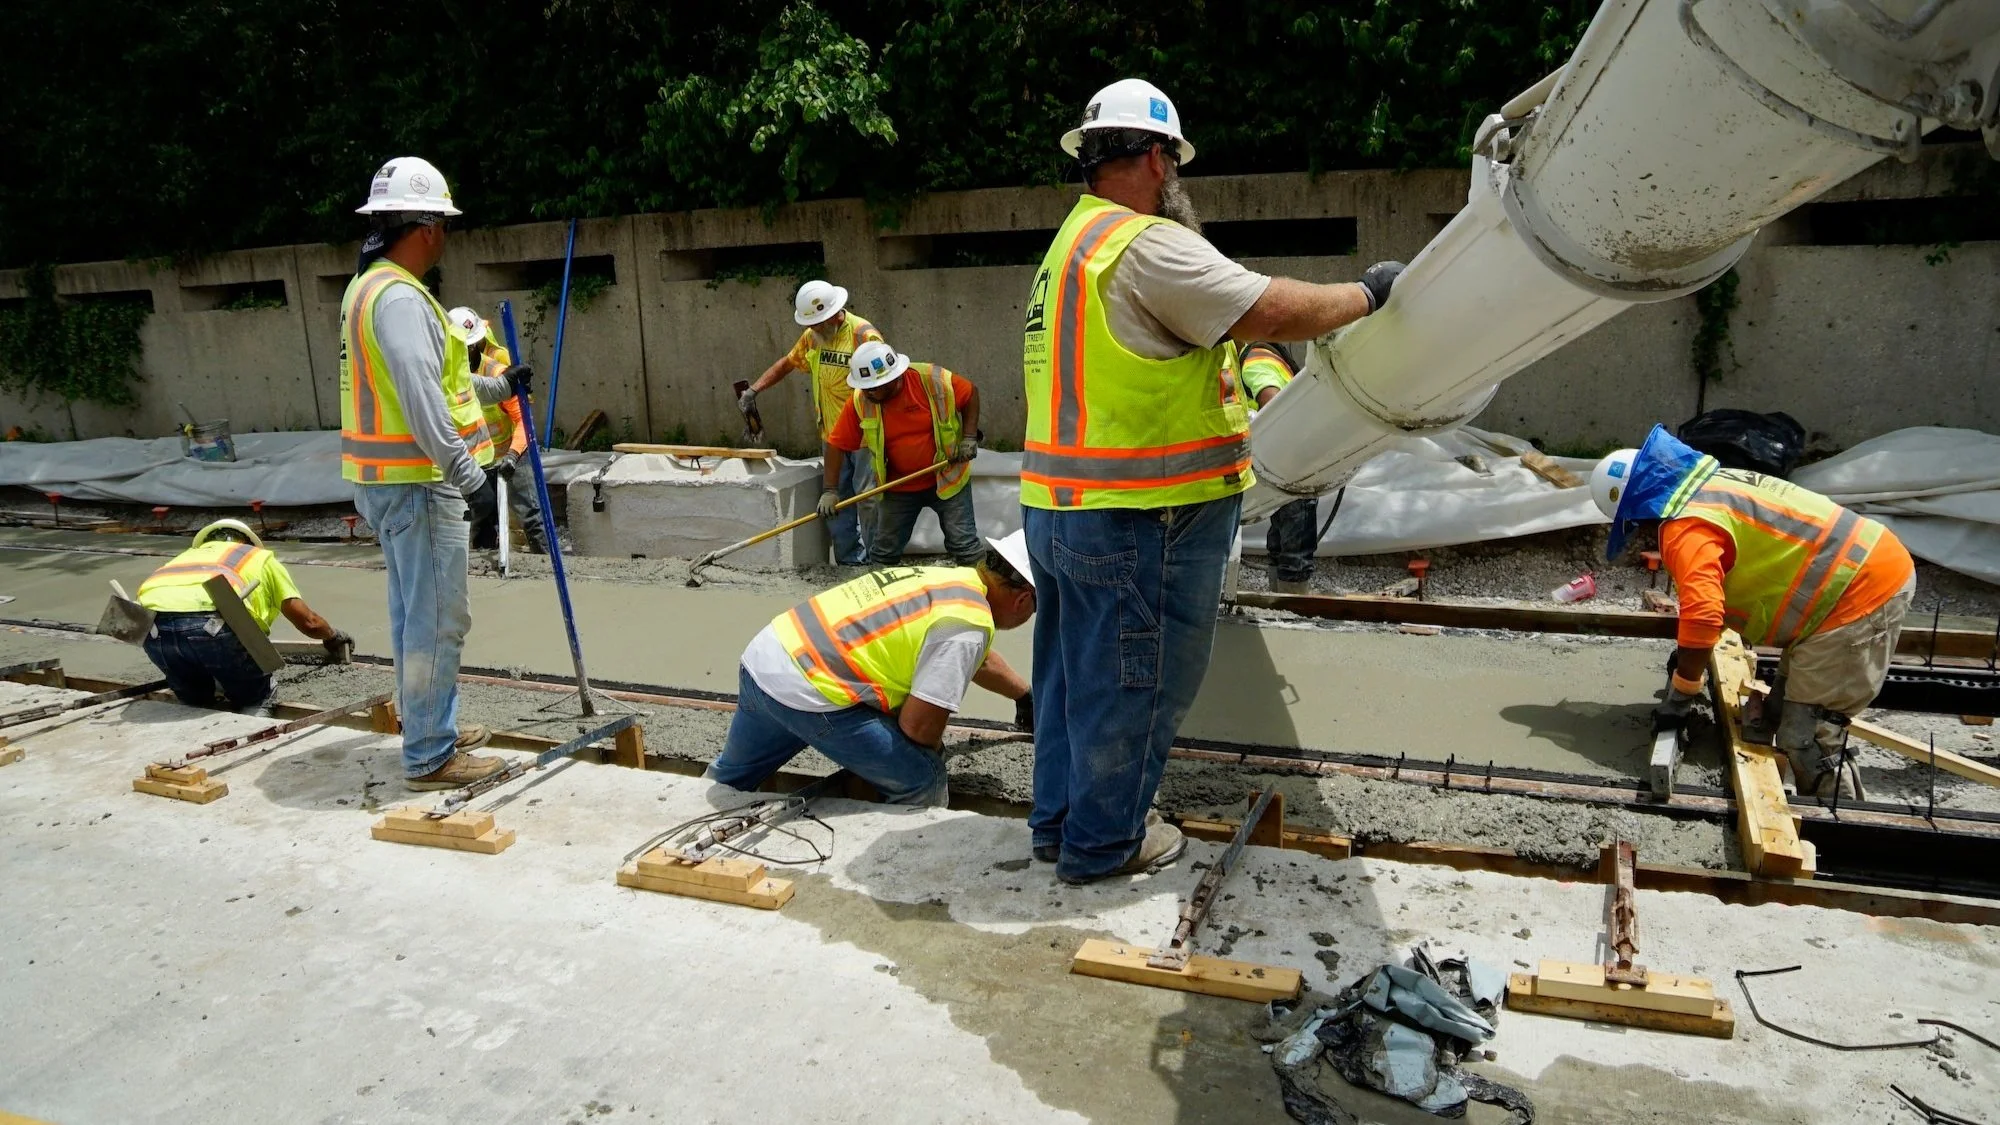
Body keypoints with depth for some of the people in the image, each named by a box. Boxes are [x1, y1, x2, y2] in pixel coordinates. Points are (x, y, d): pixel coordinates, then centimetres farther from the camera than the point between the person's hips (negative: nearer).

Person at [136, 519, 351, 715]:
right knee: (256, 699, 20)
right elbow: (308, 622, 26)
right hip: (210, 620, -4)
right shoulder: (261, 557, 32)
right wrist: (333, 636, 48)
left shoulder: (190, 554, 42)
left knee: (194, 703, 30)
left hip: (152, 624, 4)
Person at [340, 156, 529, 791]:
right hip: (416, 484, -11)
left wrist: (499, 386, 33)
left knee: (415, 614, 18)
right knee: (436, 620, -4)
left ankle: (434, 729, 31)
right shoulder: (399, 297, -18)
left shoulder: (372, 288, 16)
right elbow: (422, 399, -27)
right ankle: (429, 757, 4)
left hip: (394, 483, 11)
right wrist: (465, 471, -26)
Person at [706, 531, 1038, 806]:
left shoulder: (949, 579, 14)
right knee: (923, 780, -2)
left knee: (726, 781, 33)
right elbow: (919, 726, -16)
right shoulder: (965, 624, -14)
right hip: (804, 695, -10)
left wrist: (1026, 695, 49)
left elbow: (979, 658, 34)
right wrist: (934, 747, 8)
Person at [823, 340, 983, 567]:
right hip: (897, 488, 2)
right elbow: (837, 445, -10)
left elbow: (971, 394, -4)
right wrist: (831, 490, -15)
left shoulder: (934, 380, -20)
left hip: (946, 478, -2)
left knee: (965, 546, 0)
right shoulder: (860, 401, -15)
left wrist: (969, 437, -11)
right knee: (883, 552, 11)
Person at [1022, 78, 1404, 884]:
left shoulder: (1073, 244, 16)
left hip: (1059, 507, 10)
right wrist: (1367, 294, -5)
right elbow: (1276, 311, -20)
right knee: (1135, 680, 5)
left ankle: (1059, 818, 33)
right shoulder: (1147, 245, -17)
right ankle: (1103, 842, 19)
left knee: (1074, 667, 19)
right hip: (1135, 517, -10)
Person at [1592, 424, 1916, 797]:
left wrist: (1681, 693, -14)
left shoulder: (1686, 527, -18)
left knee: (1807, 737, -8)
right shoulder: (1712, 484, 12)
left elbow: (1702, 617, -30)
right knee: (1788, 714, 16)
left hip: (1859, 595, -10)